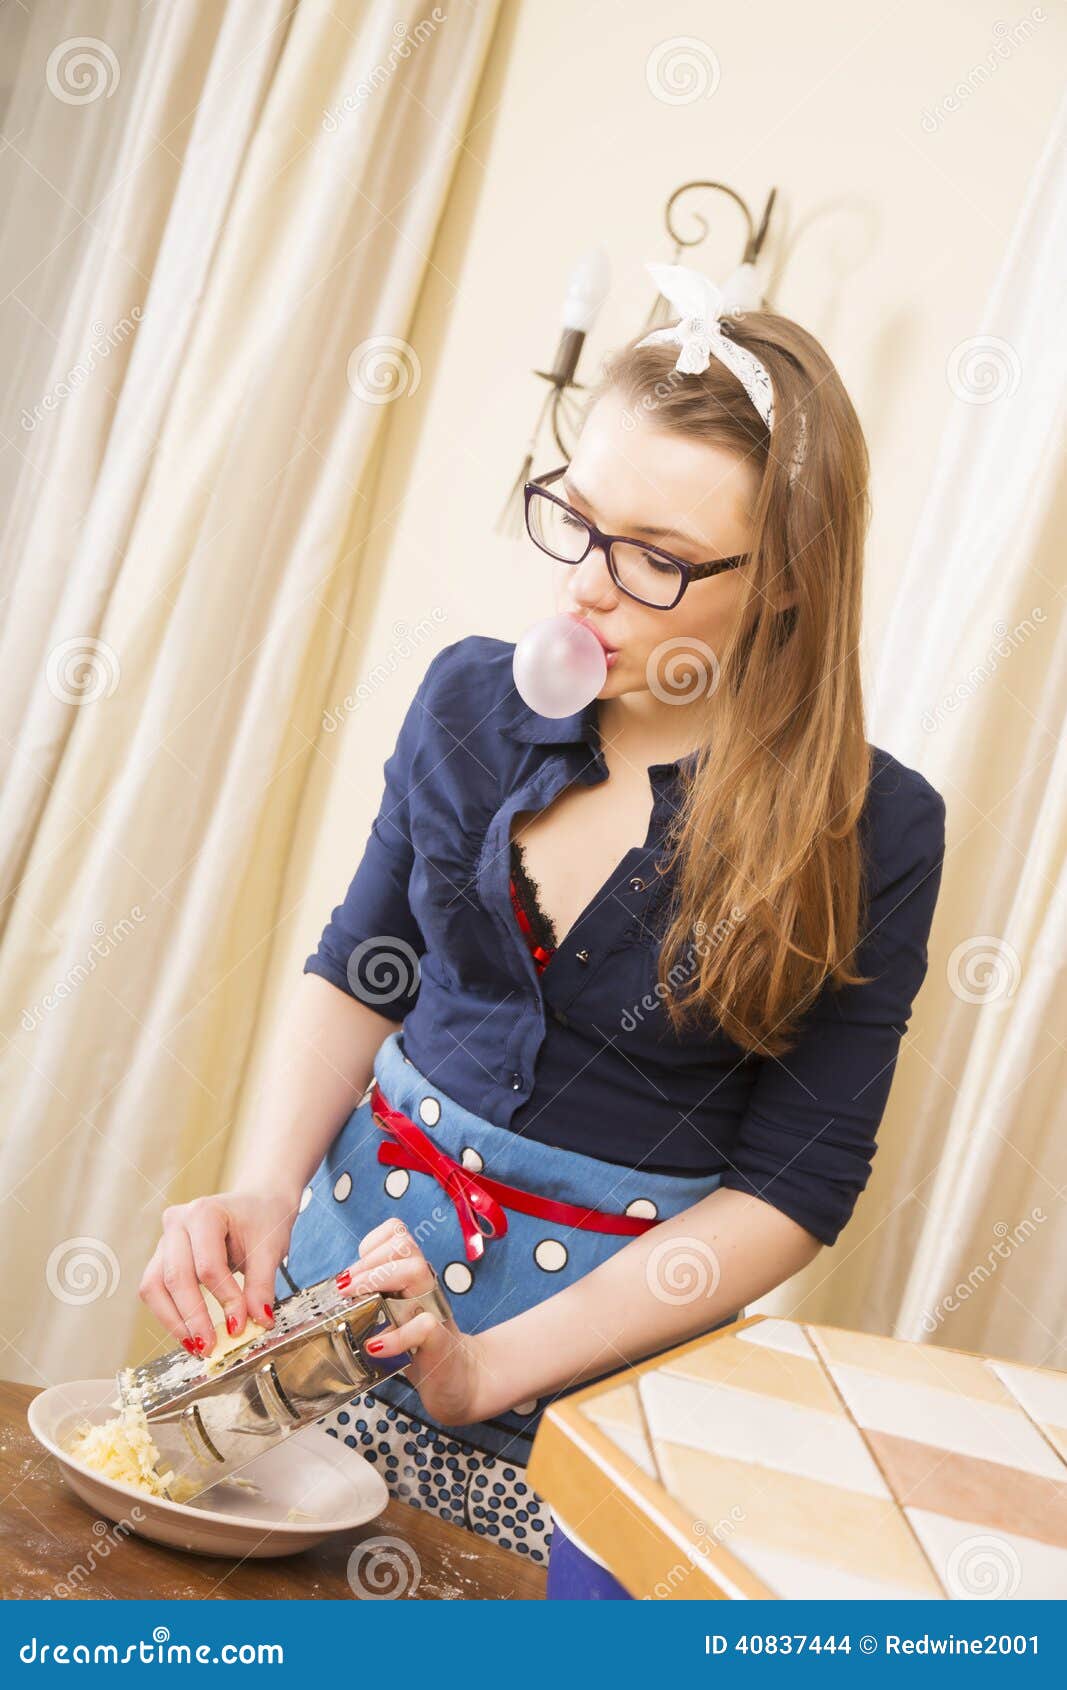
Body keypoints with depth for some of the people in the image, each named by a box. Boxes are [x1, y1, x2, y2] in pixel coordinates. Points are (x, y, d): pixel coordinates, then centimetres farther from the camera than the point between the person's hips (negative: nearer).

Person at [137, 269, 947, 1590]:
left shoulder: (872, 833, -16)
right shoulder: (476, 697, -5)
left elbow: (792, 1189, -14)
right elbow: (359, 974, 5)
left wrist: (487, 1368, -21)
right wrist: (266, 1192, -12)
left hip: (625, 1307, -3)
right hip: (371, 1216, 4)